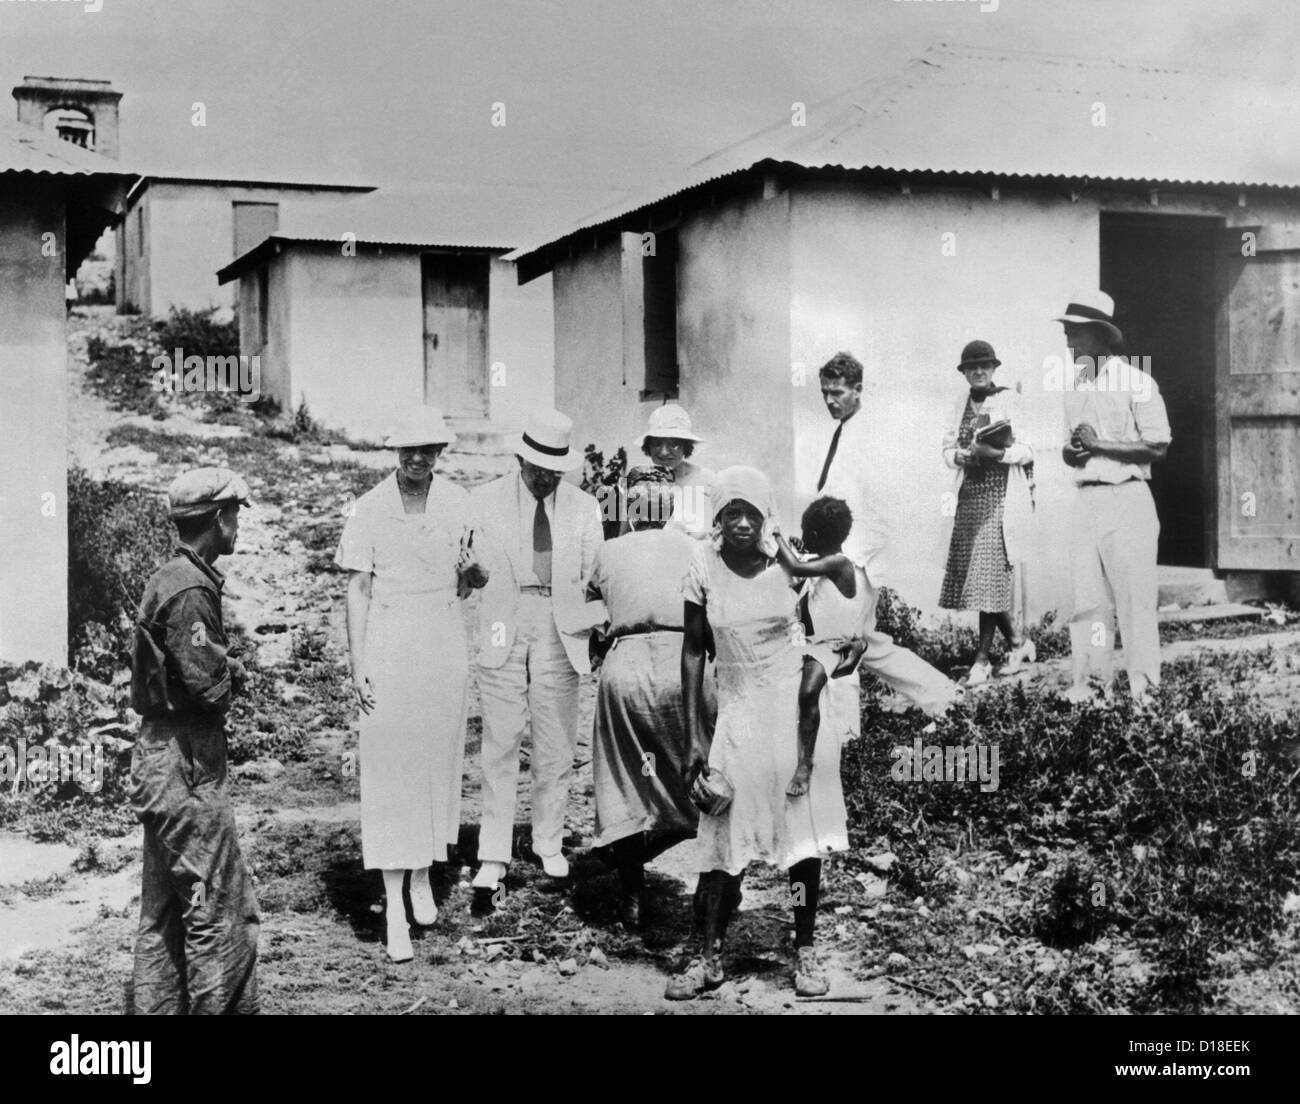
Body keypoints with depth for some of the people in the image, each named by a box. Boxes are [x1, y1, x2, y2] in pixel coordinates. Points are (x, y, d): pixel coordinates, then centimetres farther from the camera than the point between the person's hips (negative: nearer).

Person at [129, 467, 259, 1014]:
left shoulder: (168, 578, 13)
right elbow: (207, 683, -24)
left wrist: (227, 666, 0)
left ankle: (157, 1009, 23)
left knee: (164, 910, 16)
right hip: (186, 765, -10)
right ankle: (221, 1007, 3)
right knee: (223, 908, -3)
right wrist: (234, 673, -4)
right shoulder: (191, 589, -18)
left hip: (162, 755, 10)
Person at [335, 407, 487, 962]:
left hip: (446, 645, 3)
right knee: (388, 769, -4)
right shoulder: (370, 508, -5)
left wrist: (474, 571, -12)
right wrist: (356, 663, -8)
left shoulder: (459, 502, 5)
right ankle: (394, 906, -2)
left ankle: (424, 875, 29)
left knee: (439, 759, 10)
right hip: (388, 644, -3)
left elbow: (475, 579, 13)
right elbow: (357, 588, -3)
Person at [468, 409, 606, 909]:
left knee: (556, 750, 6)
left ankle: (549, 845, 22)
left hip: (561, 633, 2)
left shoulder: (583, 507, 11)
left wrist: (605, 627, -6)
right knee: (500, 747, -6)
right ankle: (492, 861, -4)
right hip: (502, 631, -2)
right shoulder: (485, 500, 6)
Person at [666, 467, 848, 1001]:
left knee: (804, 835, 4)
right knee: (724, 834, -2)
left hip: (797, 708, 0)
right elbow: (693, 651, 0)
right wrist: (694, 736, -2)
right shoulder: (705, 564, -6)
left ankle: (805, 952, 17)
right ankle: (709, 956, 9)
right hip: (737, 712, 0)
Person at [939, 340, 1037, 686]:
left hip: (1000, 494, -6)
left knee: (990, 574, -10)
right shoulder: (962, 404, 14)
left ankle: (983, 658, -6)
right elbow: (948, 449, 15)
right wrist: (963, 456, -7)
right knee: (971, 573, 3)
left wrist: (996, 453, -21)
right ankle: (1017, 641, 20)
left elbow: (1026, 449, -5)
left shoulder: (1008, 401, -2)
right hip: (970, 495, 6)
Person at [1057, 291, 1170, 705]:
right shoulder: (1074, 387, 14)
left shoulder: (1136, 382, -7)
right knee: (1087, 596, 3)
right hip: (1085, 498, 6)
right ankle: (1086, 680, 5)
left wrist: (1099, 444, -15)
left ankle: (1142, 683, -1)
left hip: (1126, 497, -6)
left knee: (1134, 593, -5)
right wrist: (1069, 452, 0)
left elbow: (1159, 446, -10)